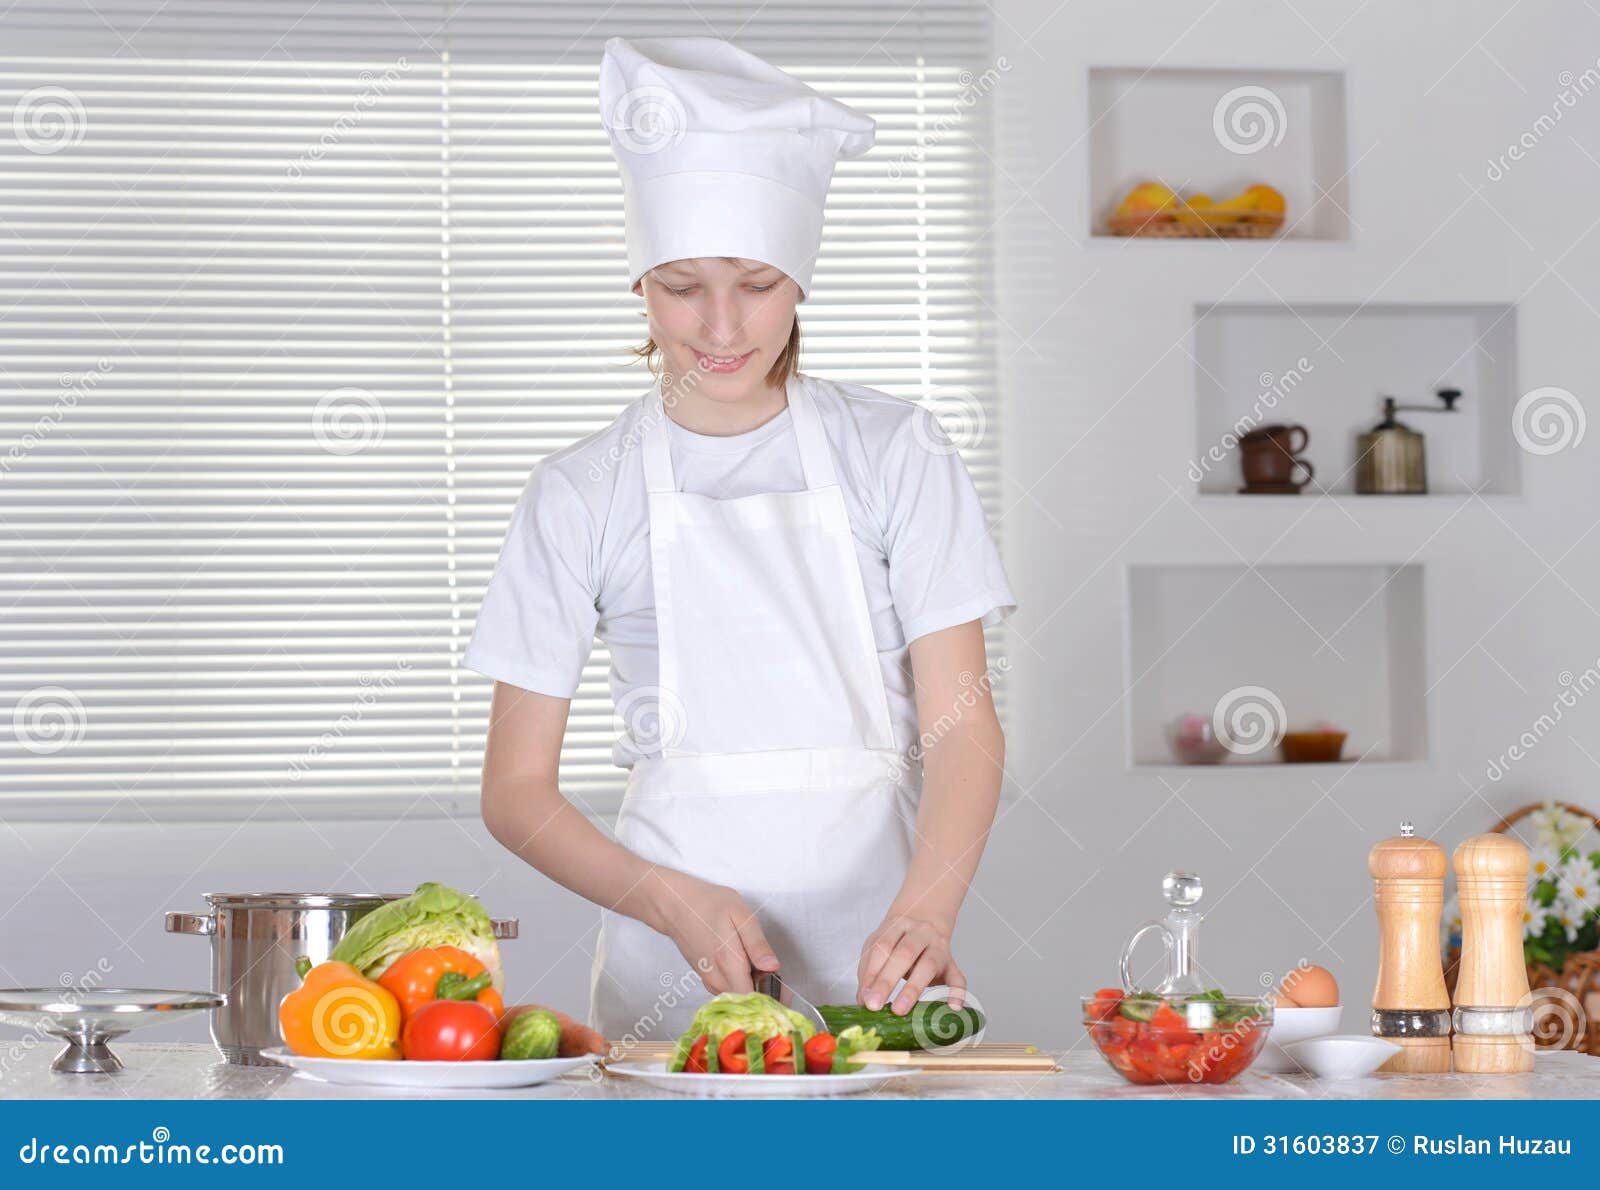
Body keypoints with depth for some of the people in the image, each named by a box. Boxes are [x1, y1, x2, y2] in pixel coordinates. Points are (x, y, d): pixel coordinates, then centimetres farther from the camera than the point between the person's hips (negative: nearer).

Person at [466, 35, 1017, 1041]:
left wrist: (925, 909, -19)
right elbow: (517, 789, 5)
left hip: (875, 969, 0)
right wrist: (673, 900, -12)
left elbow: (963, 723, 0)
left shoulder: (894, 453, 6)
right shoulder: (586, 493, 5)